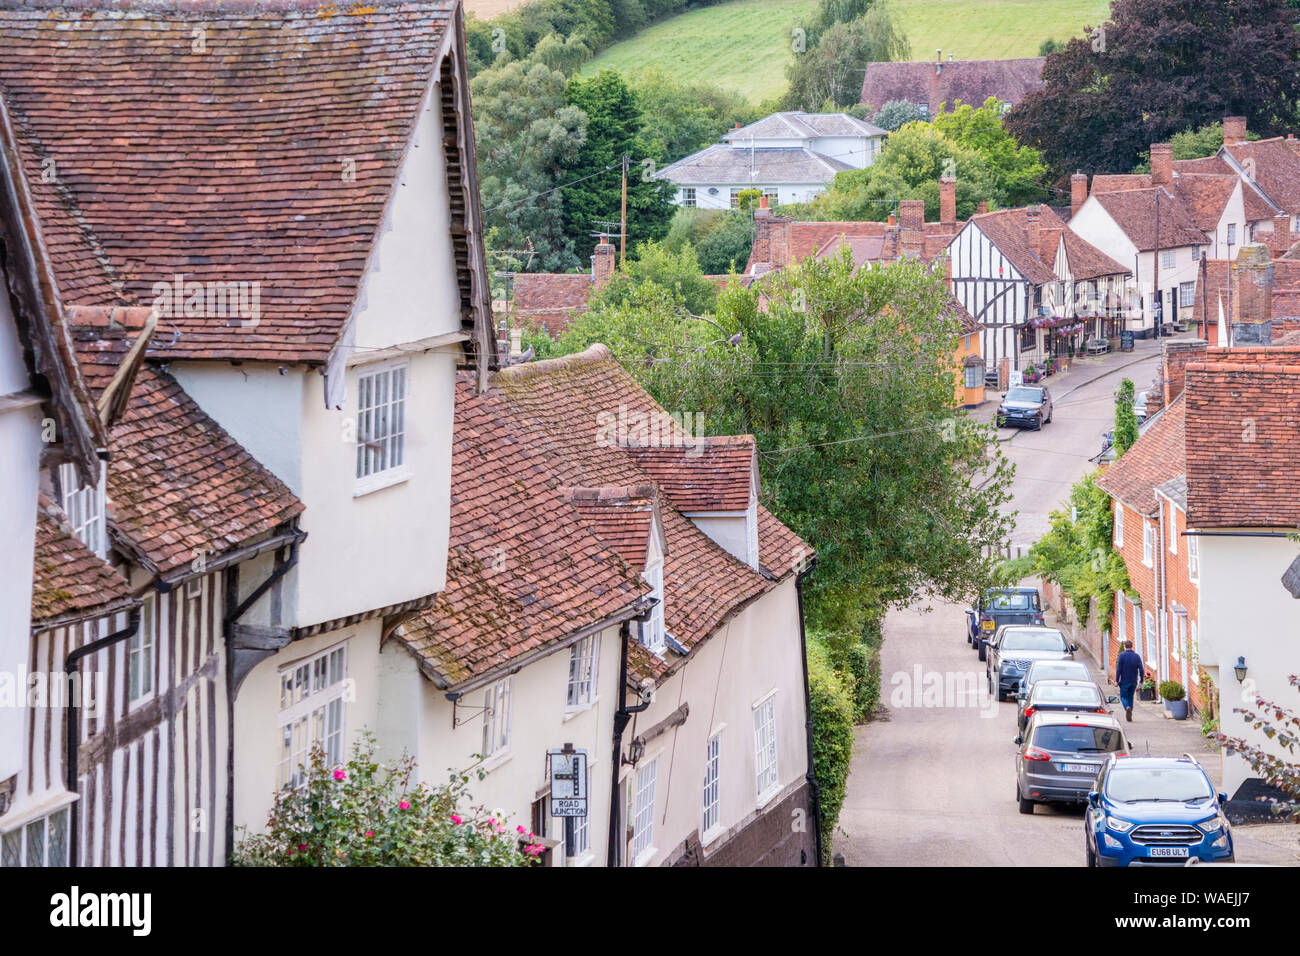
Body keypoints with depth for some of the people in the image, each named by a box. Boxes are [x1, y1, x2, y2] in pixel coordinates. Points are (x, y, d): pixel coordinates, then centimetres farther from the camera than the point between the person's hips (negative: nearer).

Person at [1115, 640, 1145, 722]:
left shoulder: (1122, 655, -9)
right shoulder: (1137, 656, 1)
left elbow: (1118, 669, -13)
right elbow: (1141, 670, -1)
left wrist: (1116, 680, -8)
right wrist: (1141, 680, 7)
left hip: (1124, 681, -3)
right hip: (1134, 681, 3)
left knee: (1123, 697, 7)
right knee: (1130, 697, 17)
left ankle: (1127, 707, -23)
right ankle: (1129, 716, 16)